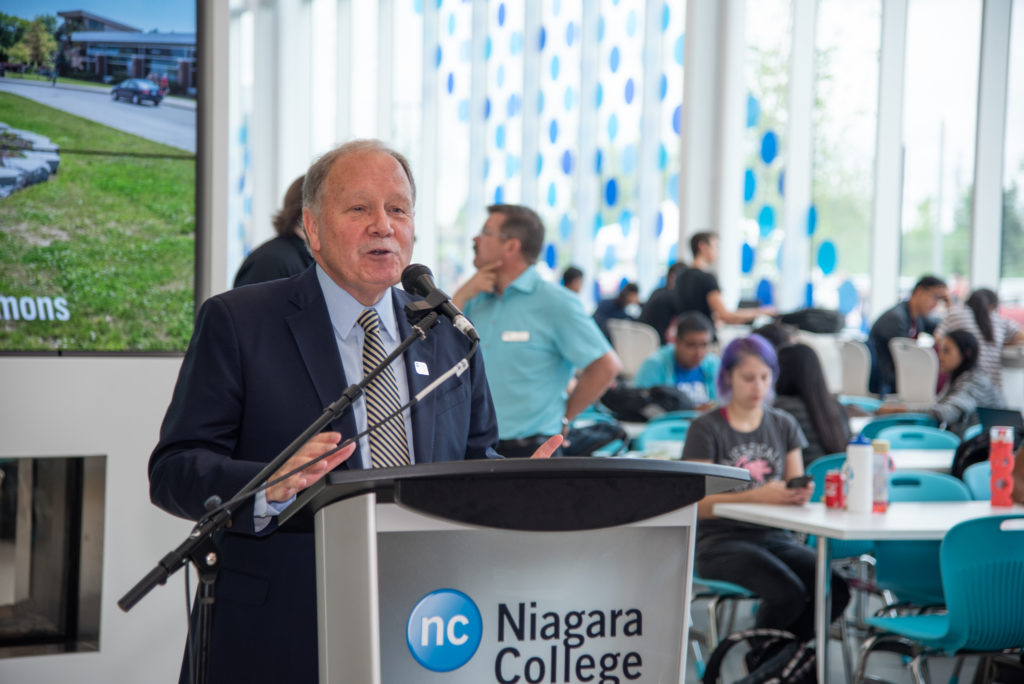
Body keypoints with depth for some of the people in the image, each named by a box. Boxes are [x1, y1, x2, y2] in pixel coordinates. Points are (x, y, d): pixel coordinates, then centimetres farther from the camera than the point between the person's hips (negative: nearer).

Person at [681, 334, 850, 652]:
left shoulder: (784, 425, 15)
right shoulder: (706, 429, -1)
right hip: (722, 540, -5)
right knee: (788, 592, -31)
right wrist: (757, 496, -23)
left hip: (776, 537, 5)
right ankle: (760, 659, 0)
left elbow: (796, 486, 11)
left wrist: (800, 494, -15)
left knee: (835, 589, -23)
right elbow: (699, 503, -9)